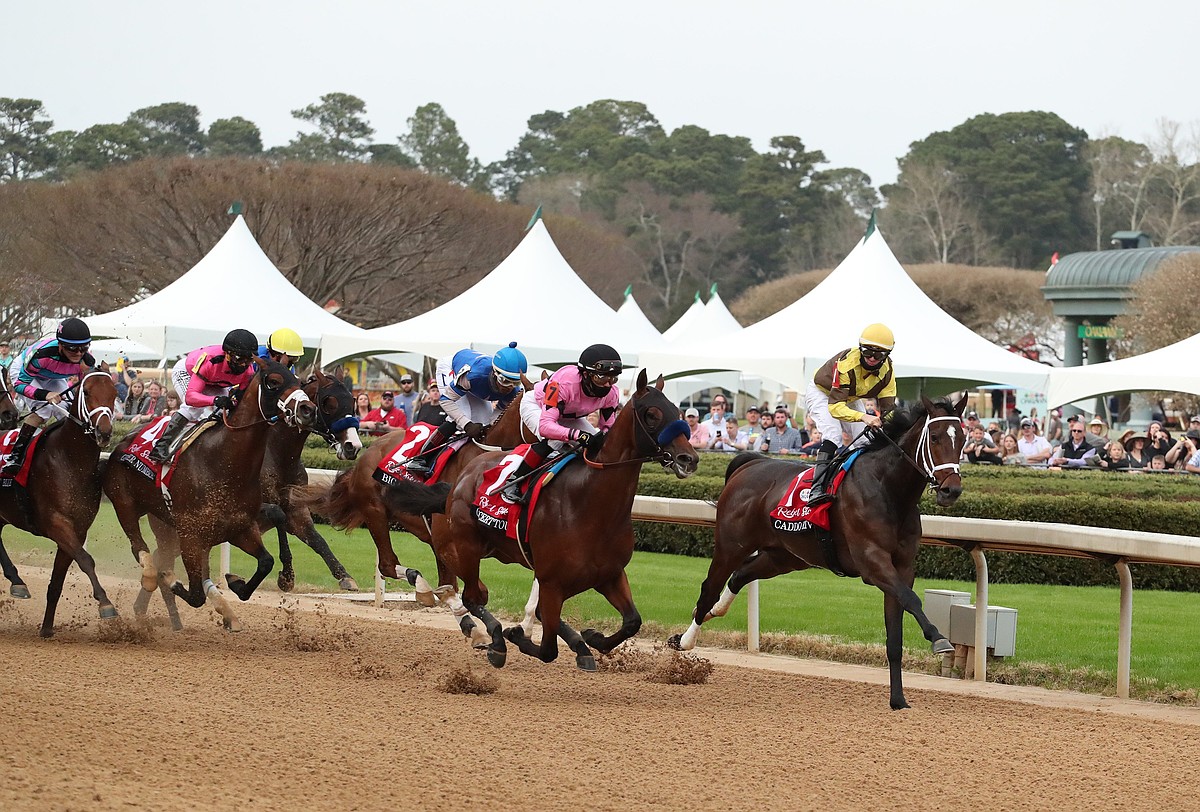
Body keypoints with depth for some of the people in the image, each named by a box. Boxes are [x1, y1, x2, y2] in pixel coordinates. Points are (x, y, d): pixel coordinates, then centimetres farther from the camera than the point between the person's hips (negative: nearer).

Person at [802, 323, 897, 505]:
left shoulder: (886, 370, -21)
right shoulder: (847, 364, -39)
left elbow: (888, 408, -19)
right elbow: (835, 406, -44)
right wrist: (863, 417, -59)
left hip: (850, 400, 7)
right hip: (821, 393, -7)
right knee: (833, 433, -29)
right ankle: (818, 487, -39)